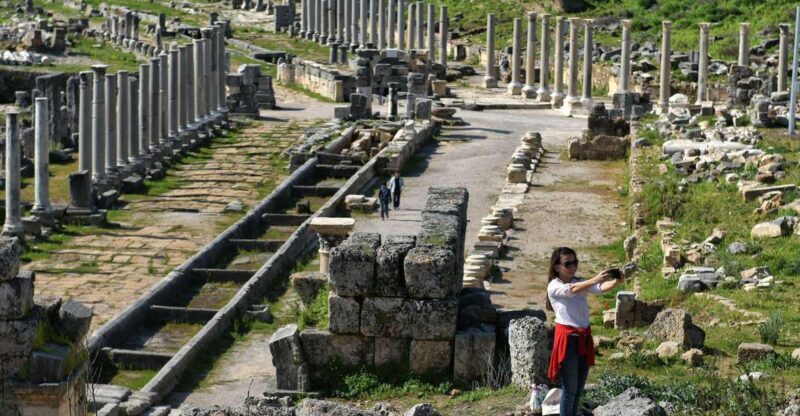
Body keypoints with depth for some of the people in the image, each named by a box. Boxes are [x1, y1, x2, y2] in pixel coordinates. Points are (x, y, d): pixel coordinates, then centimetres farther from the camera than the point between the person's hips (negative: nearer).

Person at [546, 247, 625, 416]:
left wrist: (616, 282, -31)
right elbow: (572, 290, -28)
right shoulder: (554, 286, -7)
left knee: (578, 389, 12)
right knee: (569, 389, -2)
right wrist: (595, 279, -43)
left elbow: (601, 288, -9)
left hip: (584, 338, 6)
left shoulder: (580, 282, 9)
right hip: (567, 339, -6)